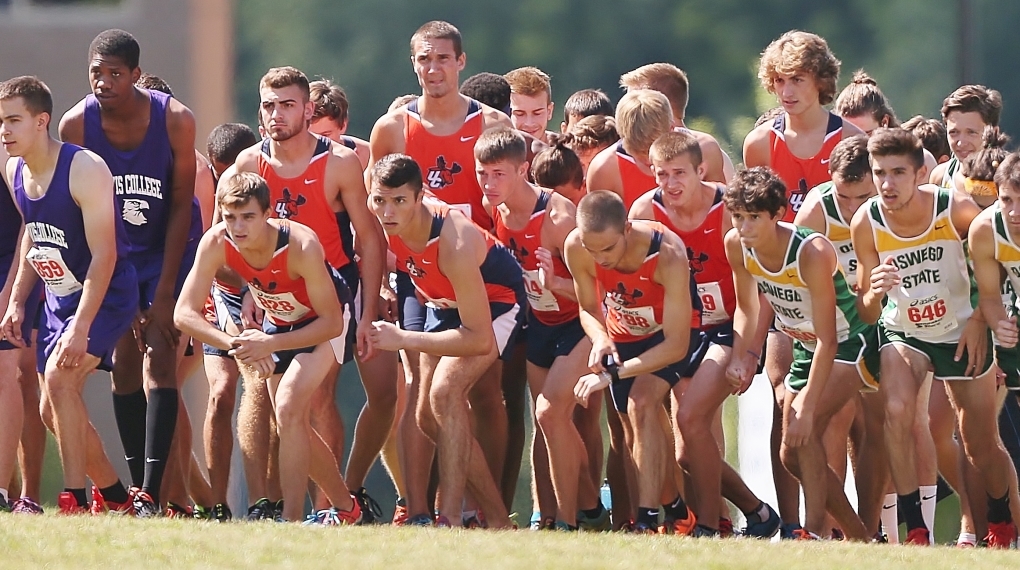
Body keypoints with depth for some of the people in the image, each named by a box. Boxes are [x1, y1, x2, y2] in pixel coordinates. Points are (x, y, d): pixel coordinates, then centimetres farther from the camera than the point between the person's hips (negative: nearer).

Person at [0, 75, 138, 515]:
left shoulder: (84, 169, -23)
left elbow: (104, 254, -25)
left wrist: (81, 327, -30)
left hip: (105, 295, -9)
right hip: (58, 296, 9)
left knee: (59, 378, -27)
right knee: (55, 413, 9)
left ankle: (76, 502, -22)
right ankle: (118, 499, 28)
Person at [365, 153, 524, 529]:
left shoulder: (455, 243, -39)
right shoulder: (386, 226, -20)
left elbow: (480, 339, -38)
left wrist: (403, 340, -38)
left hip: (496, 303, -8)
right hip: (445, 303, 8)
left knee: (446, 390, -29)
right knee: (429, 418, 7)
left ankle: (449, 521, -31)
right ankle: (498, 522, 17)